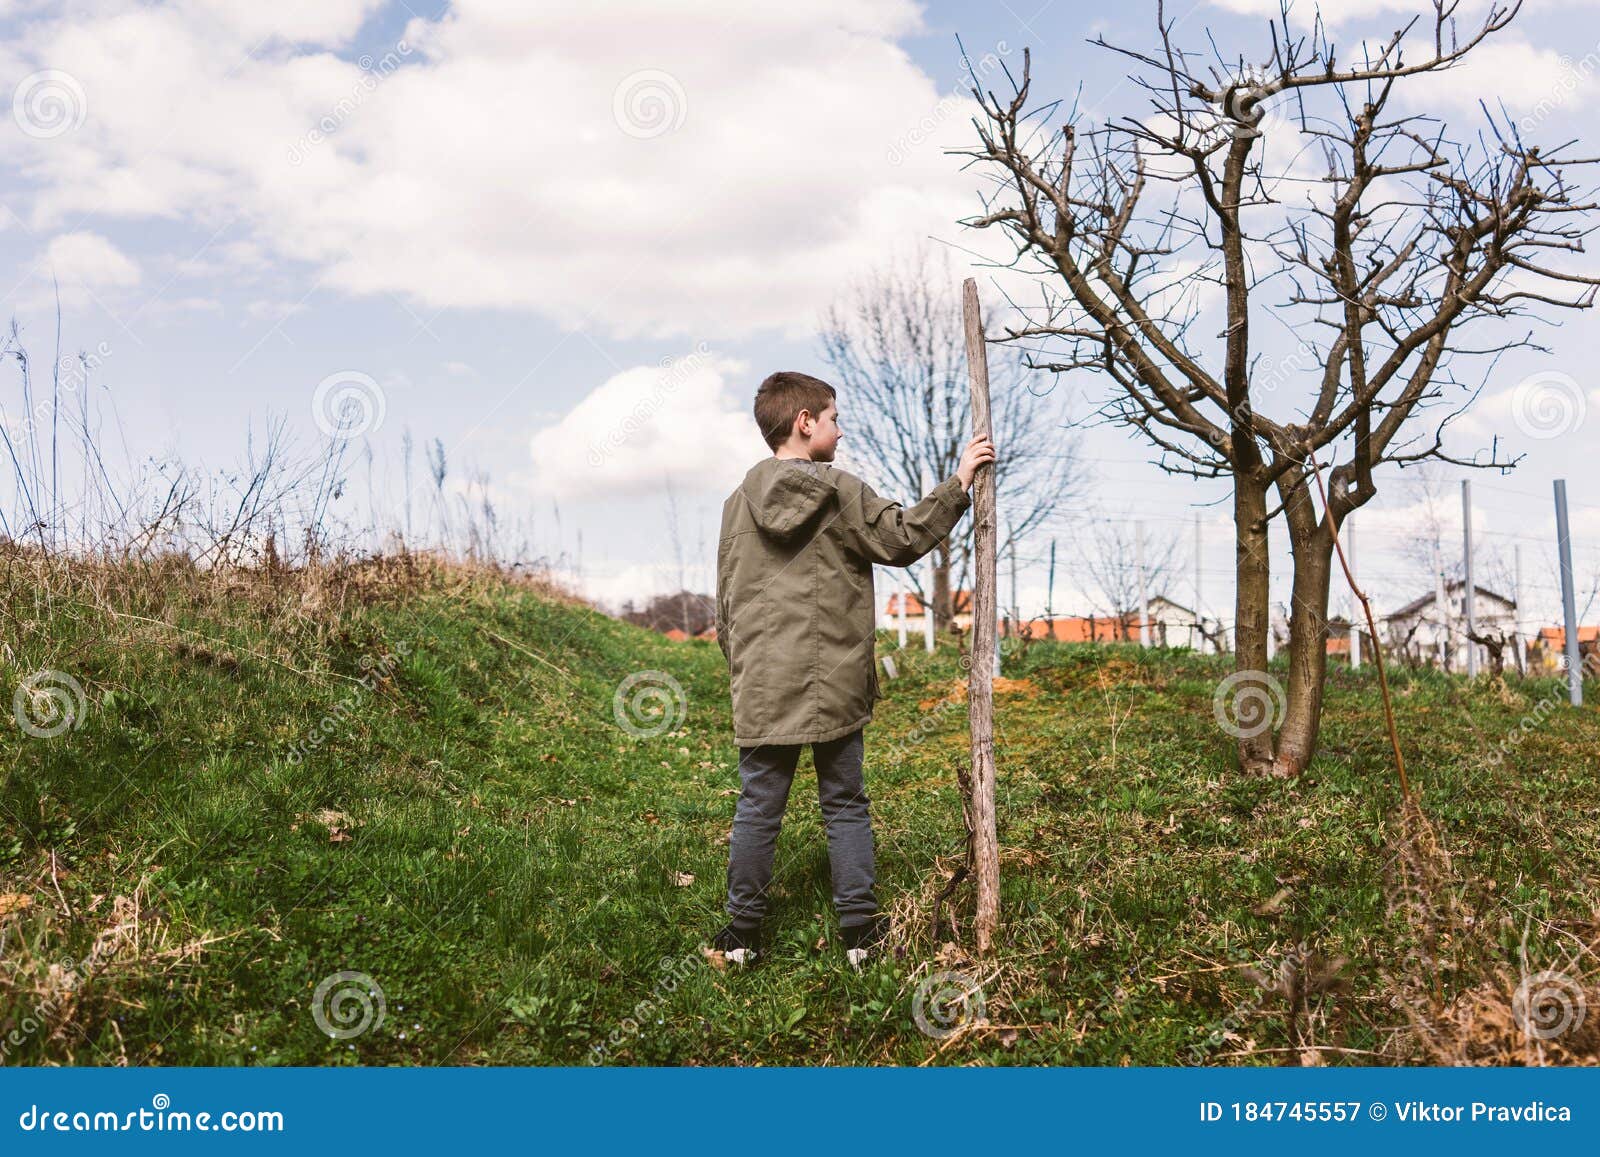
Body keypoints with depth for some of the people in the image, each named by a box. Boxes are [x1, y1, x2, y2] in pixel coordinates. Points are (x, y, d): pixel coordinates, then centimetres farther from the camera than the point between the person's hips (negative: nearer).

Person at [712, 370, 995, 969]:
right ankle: (860, 930, 14)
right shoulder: (840, 492, -6)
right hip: (834, 687, -2)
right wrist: (958, 482, 5)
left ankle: (742, 932, 14)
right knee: (846, 807, 9)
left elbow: (727, 601, 11)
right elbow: (903, 538, -1)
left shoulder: (739, 503, 7)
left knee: (758, 808, 8)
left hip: (762, 688, 2)